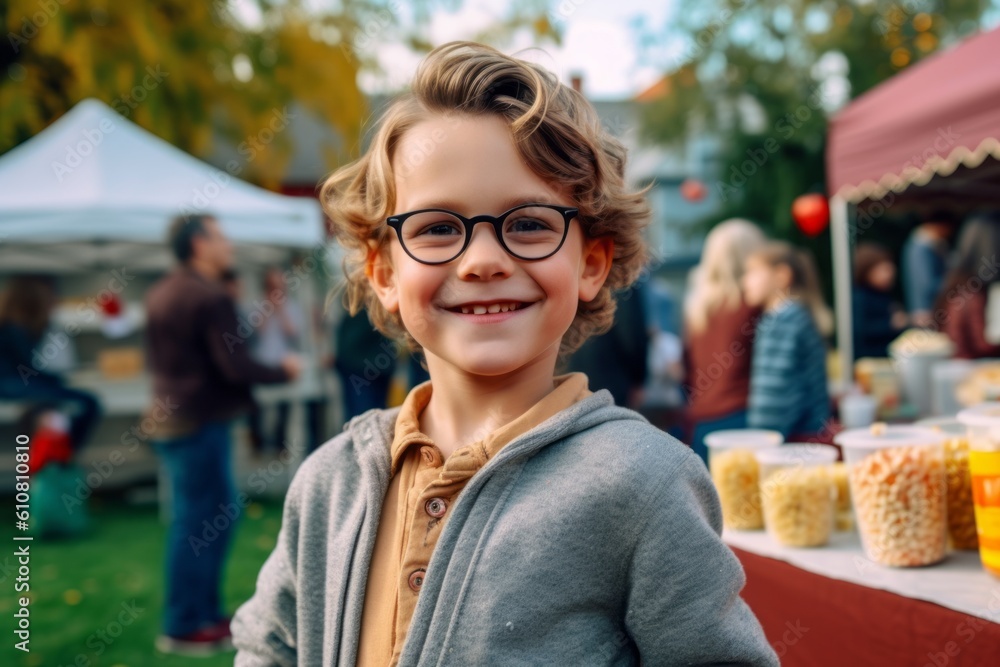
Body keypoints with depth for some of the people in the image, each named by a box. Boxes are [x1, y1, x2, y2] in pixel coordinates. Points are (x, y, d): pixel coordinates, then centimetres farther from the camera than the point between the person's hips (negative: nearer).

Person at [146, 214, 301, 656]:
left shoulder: (162, 293, 11)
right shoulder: (210, 296, -18)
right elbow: (236, 367, -21)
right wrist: (283, 371, -6)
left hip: (171, 416, 10)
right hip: (199, 423, -10)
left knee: (220, 510, 17)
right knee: (195, 523, 1)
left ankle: (207, 613, 25)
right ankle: (183, 629, 13)